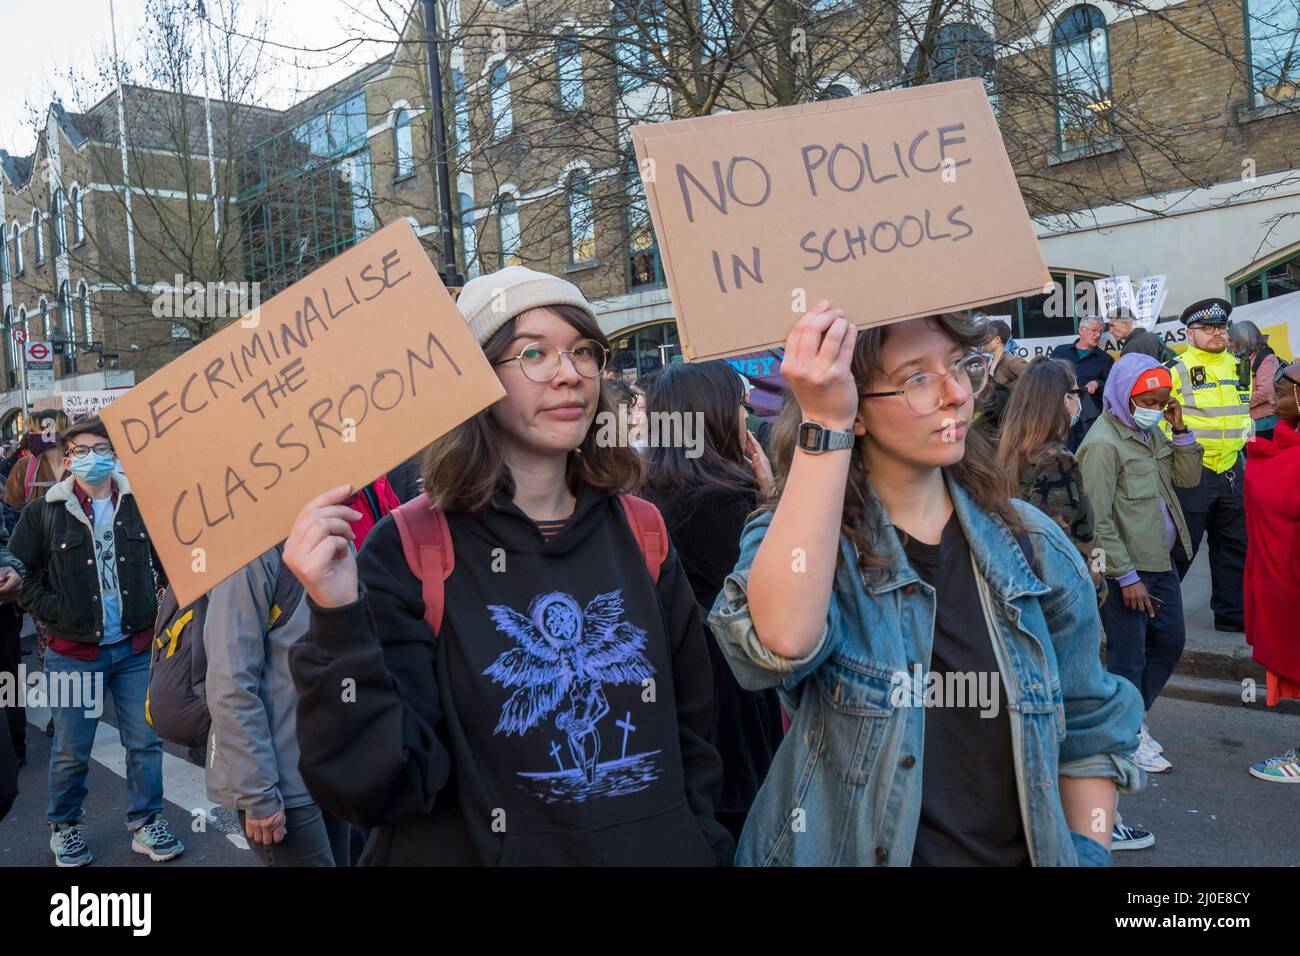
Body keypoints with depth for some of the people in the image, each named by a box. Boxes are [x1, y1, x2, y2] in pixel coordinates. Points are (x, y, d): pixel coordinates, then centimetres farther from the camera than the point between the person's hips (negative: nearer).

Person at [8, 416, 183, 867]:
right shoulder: (43, 513, -3)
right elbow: (21, 572, 0)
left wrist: (160, 606, 3)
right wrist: (55, 612, -10)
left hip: (135, 648, 2)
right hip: (74, 653, -1)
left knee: (145, 741, 7)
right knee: (71, 750, 9)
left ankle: (146, 823, 24)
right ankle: (64, 826, 32)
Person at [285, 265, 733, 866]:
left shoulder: (641, 534, -4)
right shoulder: (409, 550, -15)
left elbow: (692, 731, 4)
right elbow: (372, 787, -20)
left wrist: (701, 846, -3)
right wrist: (338, 620, -32)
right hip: (480, 849, -3)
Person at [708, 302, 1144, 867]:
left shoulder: (1032, 545, -5)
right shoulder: (789, 539, -15)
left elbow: (1089, 727, 5)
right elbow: (784, 639, -39)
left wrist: (1087, 851, -6)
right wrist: (823, 424, -38)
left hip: (1017, 852, 3)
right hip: (847, 850, -3)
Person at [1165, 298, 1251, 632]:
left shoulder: (1238, 367, 10)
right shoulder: (1176, 370, -11)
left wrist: (1244, 441, 18)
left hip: (1231, 472, 7)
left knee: (1235, 547, 14)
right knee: (1180, 548, 0)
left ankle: (1232, 612, 27)